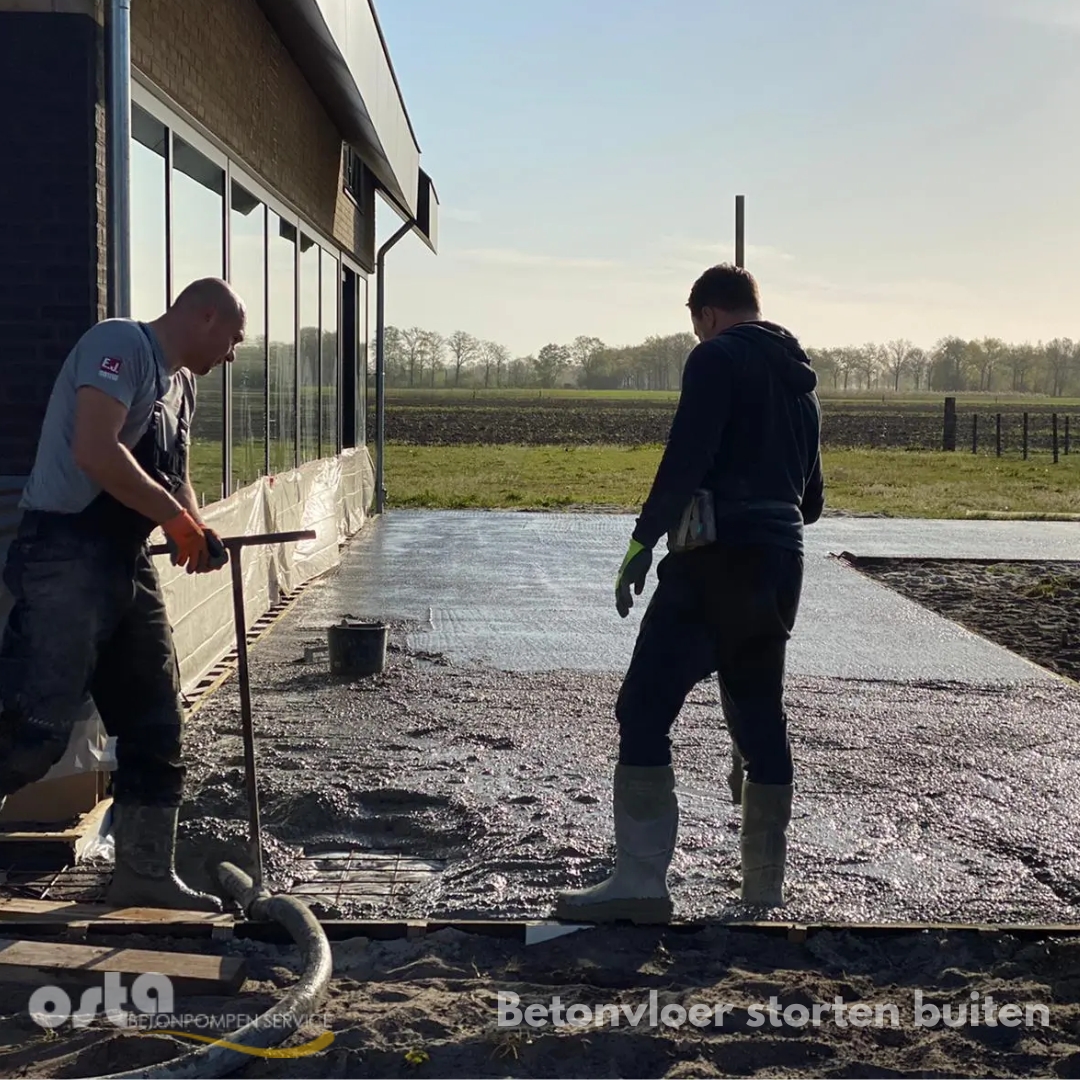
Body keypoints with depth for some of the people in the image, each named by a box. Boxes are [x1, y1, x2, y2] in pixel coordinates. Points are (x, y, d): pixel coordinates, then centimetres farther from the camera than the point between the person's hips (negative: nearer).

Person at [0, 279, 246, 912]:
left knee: (156, 725, 11)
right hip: (66, 557, -10)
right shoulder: (121, 345, -11)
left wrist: (198, 533, 6)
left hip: (127, 565, 10)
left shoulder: (182, 383, 19)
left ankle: (145, 876, 22)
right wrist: (177, 519, -18)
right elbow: (95, 453, -24)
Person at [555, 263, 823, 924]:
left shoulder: (718, 358, -4)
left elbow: (686, 459, -17)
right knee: (761, 721, 14)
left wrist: (643, 539, -13)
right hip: (782, 563, 8)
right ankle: (765, 885, 19)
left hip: (717, 558, -8)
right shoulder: (802, 379, 20)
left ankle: (641, 881, -15)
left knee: (645, 712, -8)